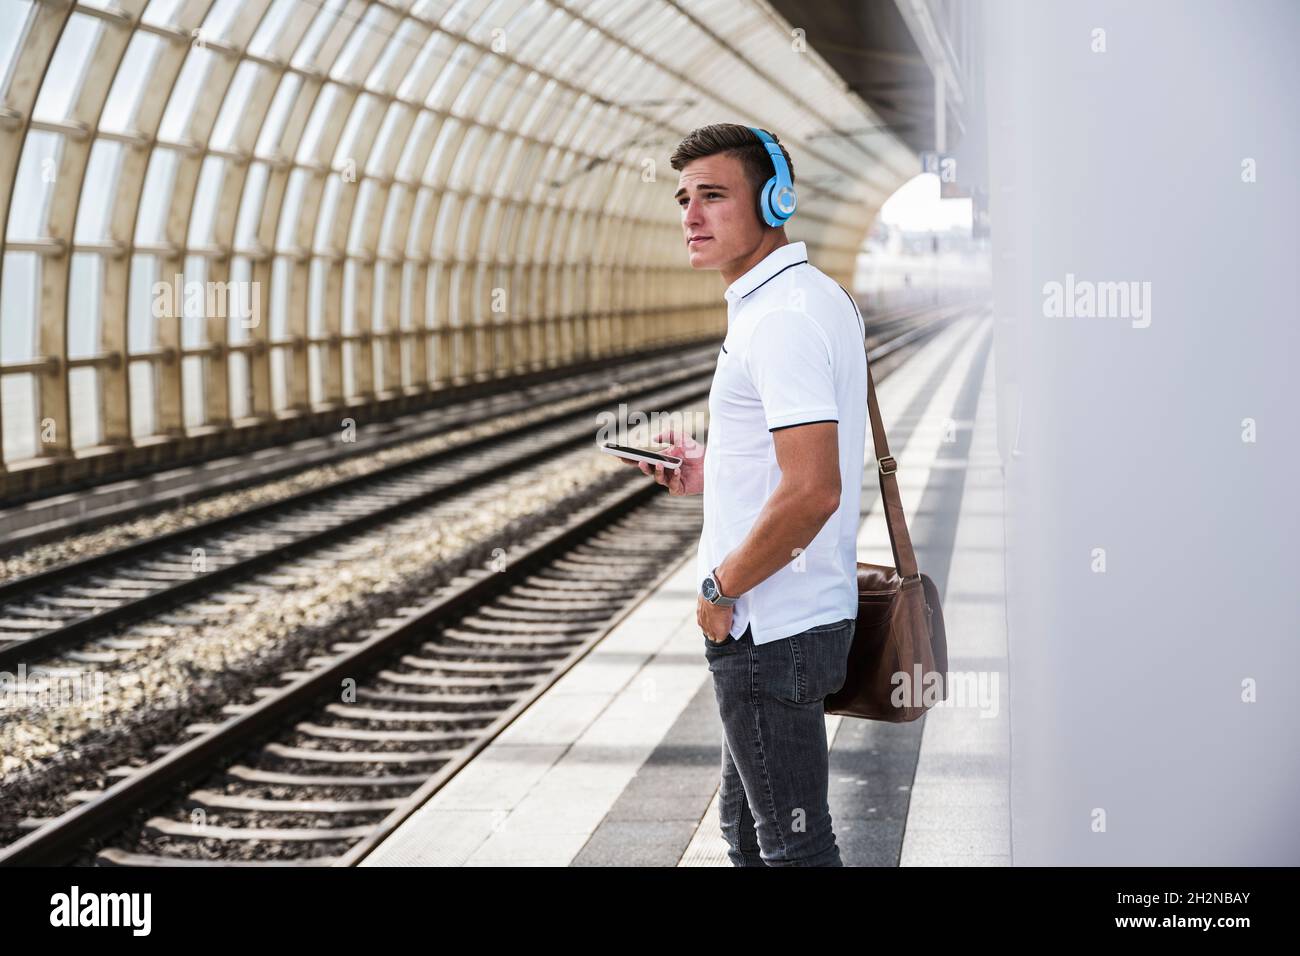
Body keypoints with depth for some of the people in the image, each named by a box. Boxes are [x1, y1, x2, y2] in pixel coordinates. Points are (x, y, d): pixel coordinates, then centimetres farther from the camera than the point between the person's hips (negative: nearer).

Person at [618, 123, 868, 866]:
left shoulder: (781, 318, -21)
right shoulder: (818, 296, 12)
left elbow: (813, 491, -29)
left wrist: (721, 588, -17)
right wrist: (717, 471, 14)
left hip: (768, 628, -11)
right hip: (802, 612, 11)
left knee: (792, 844, 1)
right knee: (749, 826, 23)